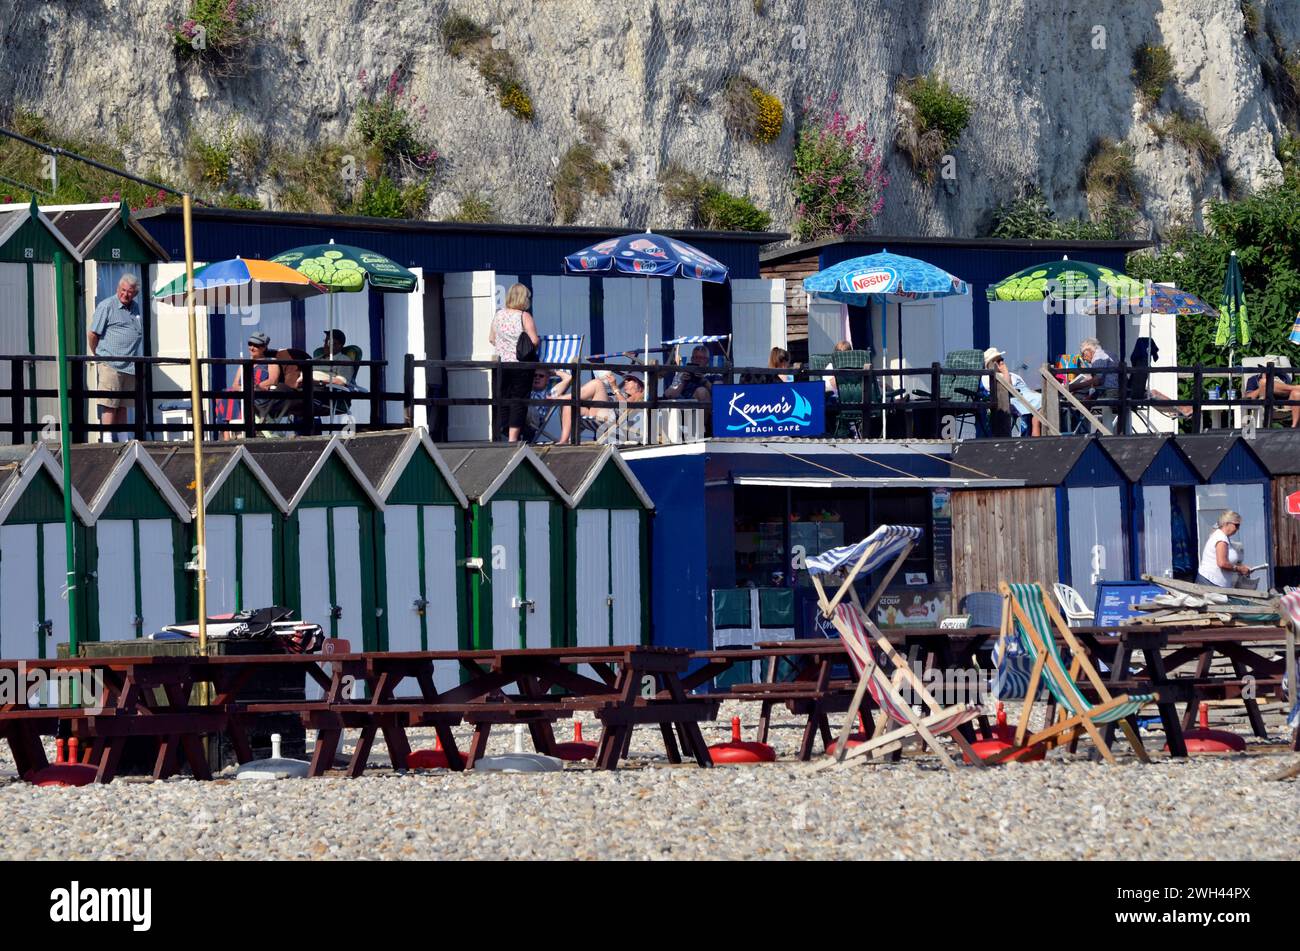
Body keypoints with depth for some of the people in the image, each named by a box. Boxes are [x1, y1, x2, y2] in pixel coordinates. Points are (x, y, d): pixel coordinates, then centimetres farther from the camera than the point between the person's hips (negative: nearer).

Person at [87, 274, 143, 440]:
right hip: (111, 364, -6)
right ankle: (108, 441, -10)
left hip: (130, 366, 6)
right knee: (110, 405, -9)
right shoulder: (106, 306, -4)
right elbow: (92, 334, -3)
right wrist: (98, 355, 6)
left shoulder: (135, 308, 17)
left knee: (123, 406, 9)